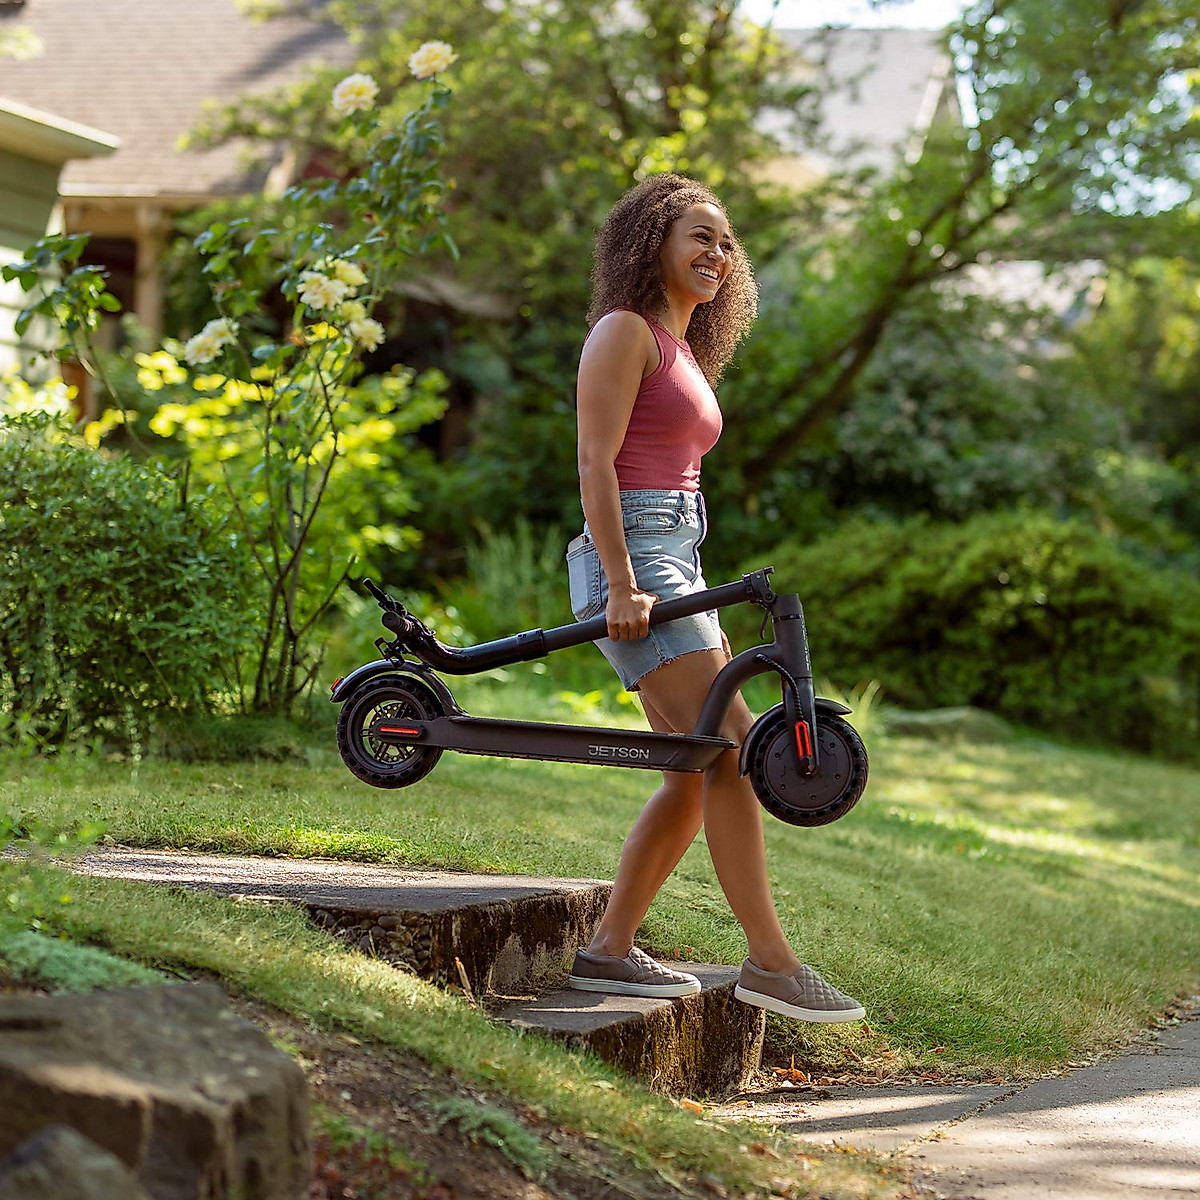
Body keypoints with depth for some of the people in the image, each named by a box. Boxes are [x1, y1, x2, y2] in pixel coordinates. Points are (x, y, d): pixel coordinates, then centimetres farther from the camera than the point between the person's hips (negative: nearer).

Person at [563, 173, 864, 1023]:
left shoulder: (684, 352, 24)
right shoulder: (625, 330, -3)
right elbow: (595, 464, -12)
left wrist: (701, 616, 22)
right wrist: (623, 584, -21)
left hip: (676, 557, 10)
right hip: (632, 554, -10)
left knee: (696, 777, 5)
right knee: (734, 752, -15)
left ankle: (608, 951, 11)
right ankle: (771, 961, -14)